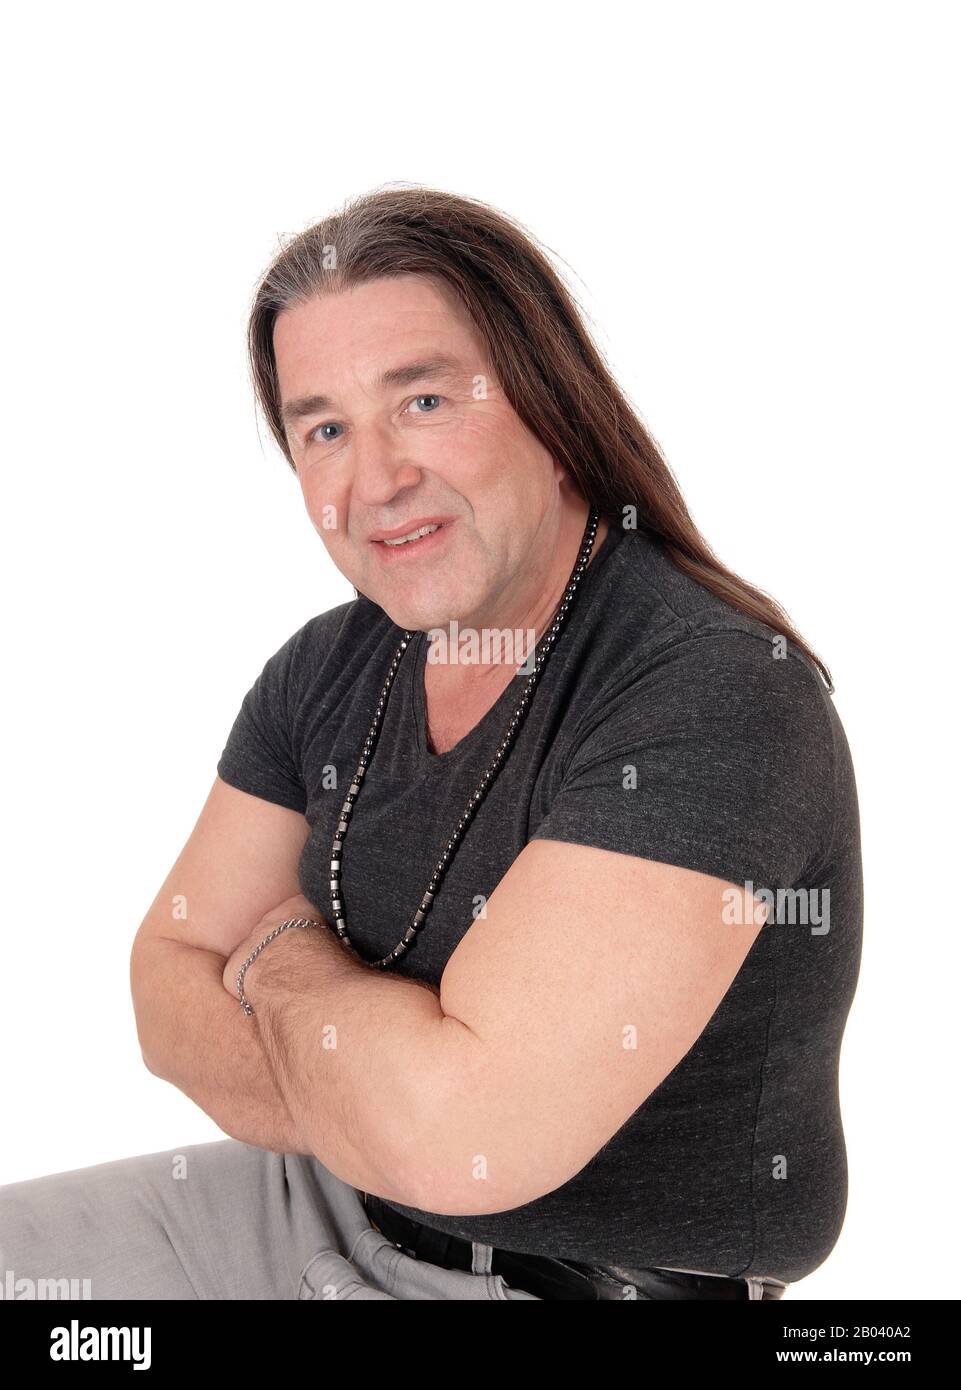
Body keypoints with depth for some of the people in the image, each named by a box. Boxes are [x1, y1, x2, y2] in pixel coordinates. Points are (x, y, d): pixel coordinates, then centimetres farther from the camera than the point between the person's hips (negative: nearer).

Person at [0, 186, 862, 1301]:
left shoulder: (717, 695, -26)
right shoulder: (328, 666, -2)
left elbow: (459, 1129, -32)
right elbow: (170, 979, 1)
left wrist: (283, 955, -12)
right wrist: (384, 1106, -19)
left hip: (597, 1277, -5)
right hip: (328, 1206, 6)